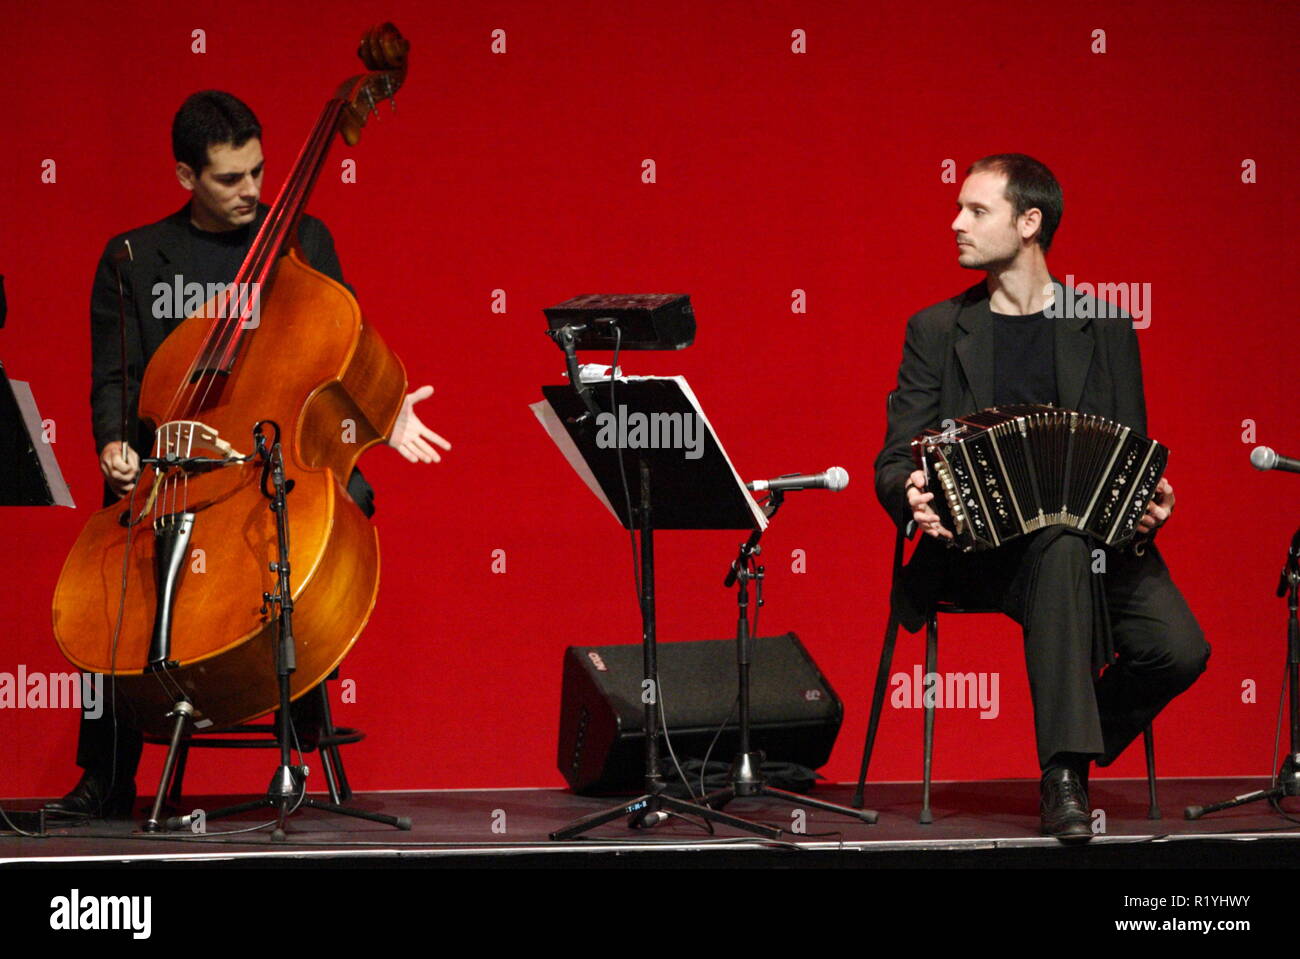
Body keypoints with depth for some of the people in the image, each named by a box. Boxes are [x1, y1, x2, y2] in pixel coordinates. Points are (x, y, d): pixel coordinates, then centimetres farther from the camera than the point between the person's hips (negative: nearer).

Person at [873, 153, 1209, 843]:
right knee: (1062, 547, -36)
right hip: (973, 546, -2)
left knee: (1179, 649, -23)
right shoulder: (935, 331, 9)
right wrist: (912, 496, -19)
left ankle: (1069, 758, 5)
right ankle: (1064, 772, -33)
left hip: (1096, 543, 2)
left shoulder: (1104, 330, 10)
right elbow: (895, 461, 5)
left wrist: (1151, 503, -12)